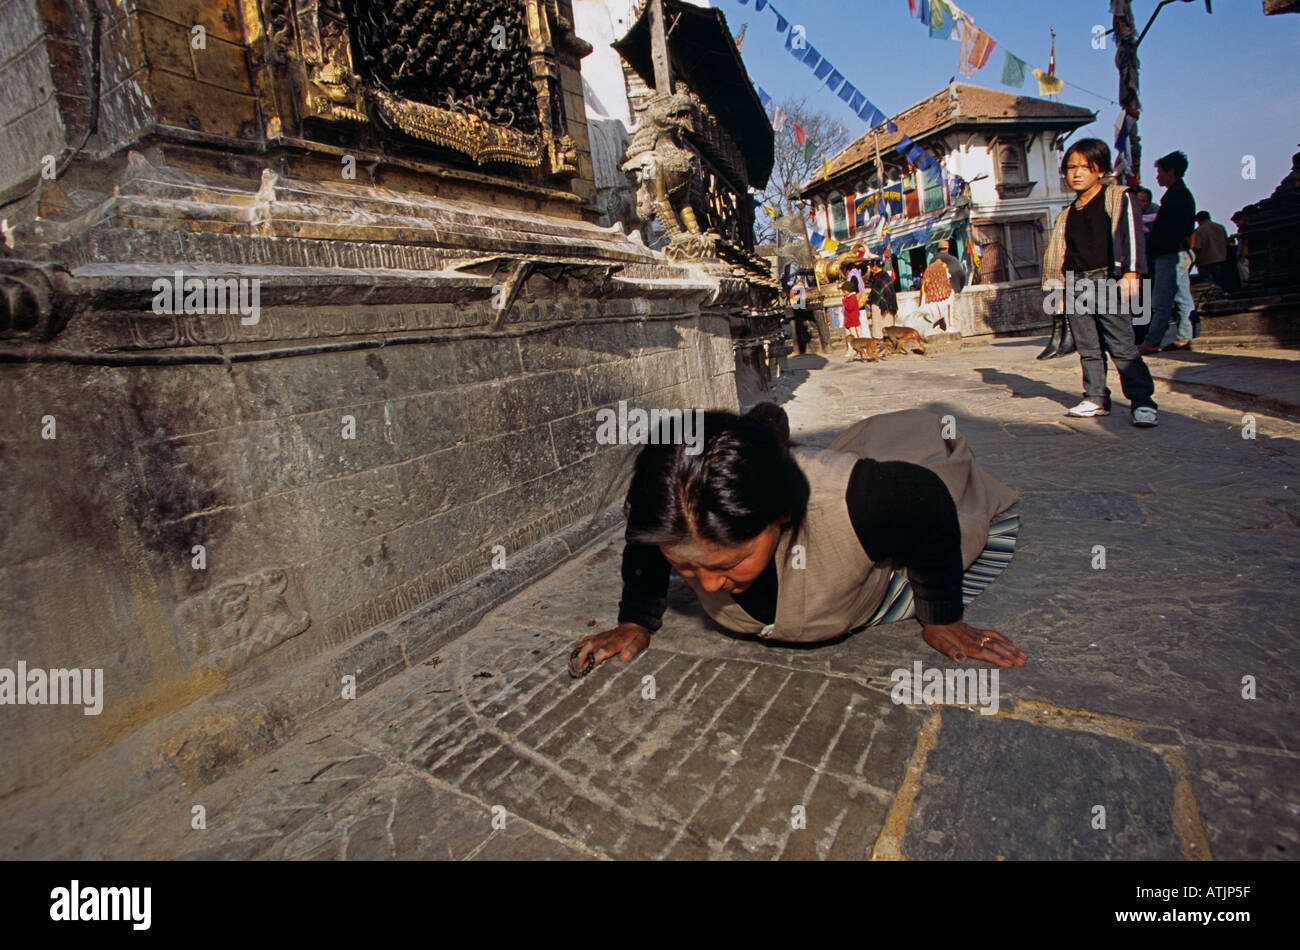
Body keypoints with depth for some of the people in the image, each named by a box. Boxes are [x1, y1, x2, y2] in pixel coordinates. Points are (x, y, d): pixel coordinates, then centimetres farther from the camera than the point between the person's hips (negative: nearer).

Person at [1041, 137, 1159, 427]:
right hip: (1076, 284, 6)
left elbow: (1130, 232, -5)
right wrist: (1057, 289, 15)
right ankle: (1096, 398, 15)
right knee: (1088, 347, 7)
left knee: (1121, 344, -10)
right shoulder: (1066, 215, 19)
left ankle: (1142, 401, -7)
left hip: (1107, 280, -5)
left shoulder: (1117, 197, 4)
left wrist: (1130, 272, -15)